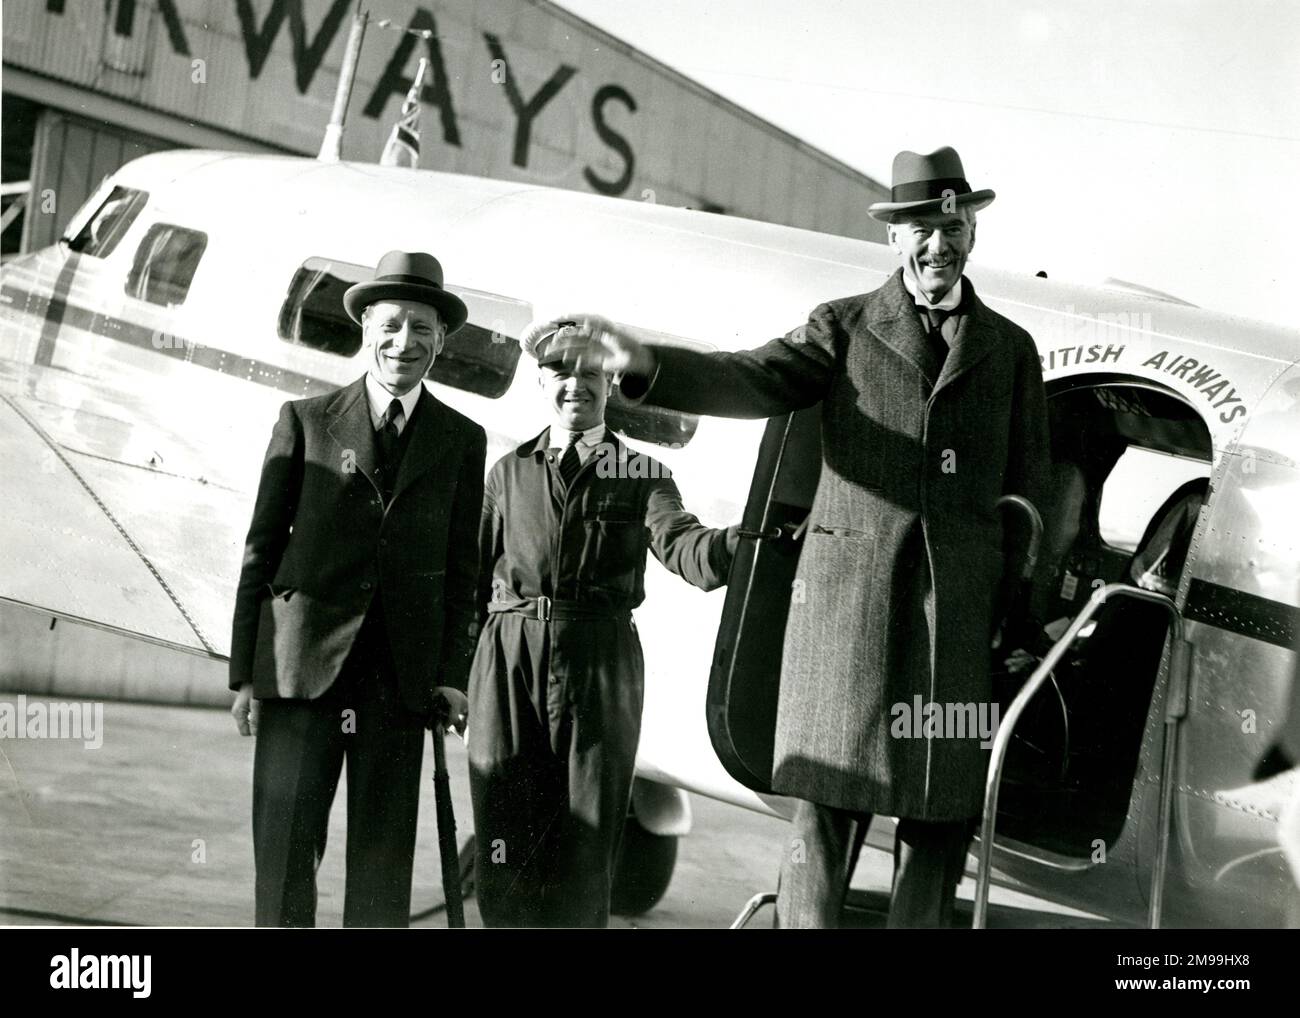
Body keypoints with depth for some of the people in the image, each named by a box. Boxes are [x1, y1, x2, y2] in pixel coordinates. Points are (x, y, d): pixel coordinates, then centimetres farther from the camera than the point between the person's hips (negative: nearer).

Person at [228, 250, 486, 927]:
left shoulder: (462, 440, 10)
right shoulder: (305, 420, 6)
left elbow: (460, 566, 10)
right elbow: (261, 547, 5)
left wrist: (452, 674, 0)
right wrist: (244, 672, 1)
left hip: (402, 672, 1)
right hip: (300, 660, -1)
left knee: (385, 852, 4)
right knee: (285, 846, -3)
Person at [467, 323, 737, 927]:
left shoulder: (642, 476, 9)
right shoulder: (508, 473, 15)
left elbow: (682, 548, -8)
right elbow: (480, 572, 15)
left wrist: (746, 540, -30)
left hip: (601, 661, -1)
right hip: (509, 658, 1)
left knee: (586, 845, 3)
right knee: (505, 843, 2)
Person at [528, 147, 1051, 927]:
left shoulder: (1011, 349, 15)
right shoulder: (845, 327, 9)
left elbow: (1029, 491, 15)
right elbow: (752, 381, -7)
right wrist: (647, 366, -25)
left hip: (964, 612, 2)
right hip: (850, 597, -2)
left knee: (943, 819, 5)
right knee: (828, 810, -3)